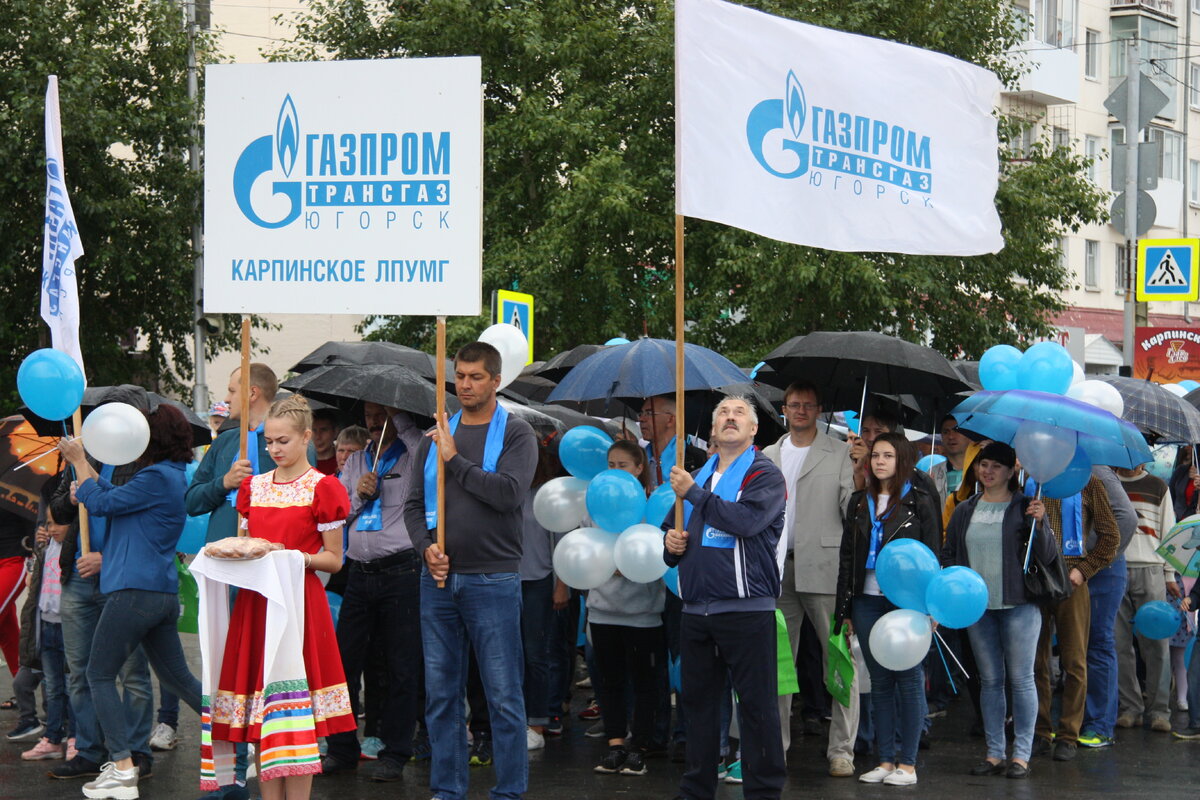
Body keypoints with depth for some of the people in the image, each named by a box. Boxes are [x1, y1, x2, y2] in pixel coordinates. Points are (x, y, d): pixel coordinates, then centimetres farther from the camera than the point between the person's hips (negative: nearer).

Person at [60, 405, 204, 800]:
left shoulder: (157, 478, -15)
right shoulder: (174, 477, 15)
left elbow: (101, 503, -11)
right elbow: (116, 497, 18)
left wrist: (78, 461, 1)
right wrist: (85, 464, 16)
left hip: (136, 590, -10)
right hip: (163, 593, 10)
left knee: (100, 675, -1)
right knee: (178, 677, 16)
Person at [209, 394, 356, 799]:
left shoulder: (322, 488, -2)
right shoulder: (254, 486, 14)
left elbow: (333, 559, -2)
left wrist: (290, 556, -17)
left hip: (299, 601, -5)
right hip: (256, 602, 5)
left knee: (294, 707, -8)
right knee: (260, 717, 4)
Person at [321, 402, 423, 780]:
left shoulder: (411, 456, 1)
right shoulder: (356, 460, 18)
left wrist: (399, 419, -12)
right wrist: (359, 496, -3)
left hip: (401, 572, -6)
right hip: (360, 574, 6)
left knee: (400, 668, 1)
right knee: (345, 661, 7)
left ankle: (394, 753, 7)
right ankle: (342, 749, 16)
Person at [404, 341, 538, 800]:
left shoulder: (516, 434, 0)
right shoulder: (436, 437, 13)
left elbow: (508, 492, -16)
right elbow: (415, 503, 13)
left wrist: (455, 460, -12)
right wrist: (426, 546, -5)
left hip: (492, 579, -5)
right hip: (439, 578, 5)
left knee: (503, 693, -2)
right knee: (441, 691, 8)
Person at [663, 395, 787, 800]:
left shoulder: (765, 474, -2)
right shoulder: (698, 474, 18)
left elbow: (747, 520, -21)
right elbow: (675, 529, 28)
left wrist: (694, 493, -15)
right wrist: (671, 542, 4)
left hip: (746, 609, -7)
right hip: (696, 610, 7)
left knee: (757, 704, -4)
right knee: (698, 701, 12)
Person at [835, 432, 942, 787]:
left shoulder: (920, 501, 0)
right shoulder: (860, 502, 13)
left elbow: (932, 555, -2)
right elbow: (847, 556, 15)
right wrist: (845, 608, 9)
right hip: (867, 601, 5)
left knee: (909, 679, -1)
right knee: (879, 681, 6)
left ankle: (908, 764, 2)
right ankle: (885, 760, 10)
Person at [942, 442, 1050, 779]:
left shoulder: (1026, 507, 0)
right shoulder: (964, 511, 13)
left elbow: (1047, 555, -4)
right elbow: (948, 554, 19)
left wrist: (1040, 524, -20)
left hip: (1018, 604, -4)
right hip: (977, 607, 4)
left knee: (1020, 679, -3)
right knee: (990, 680, 7)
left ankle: (1021, 754, 2)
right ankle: (994, 752, 13)